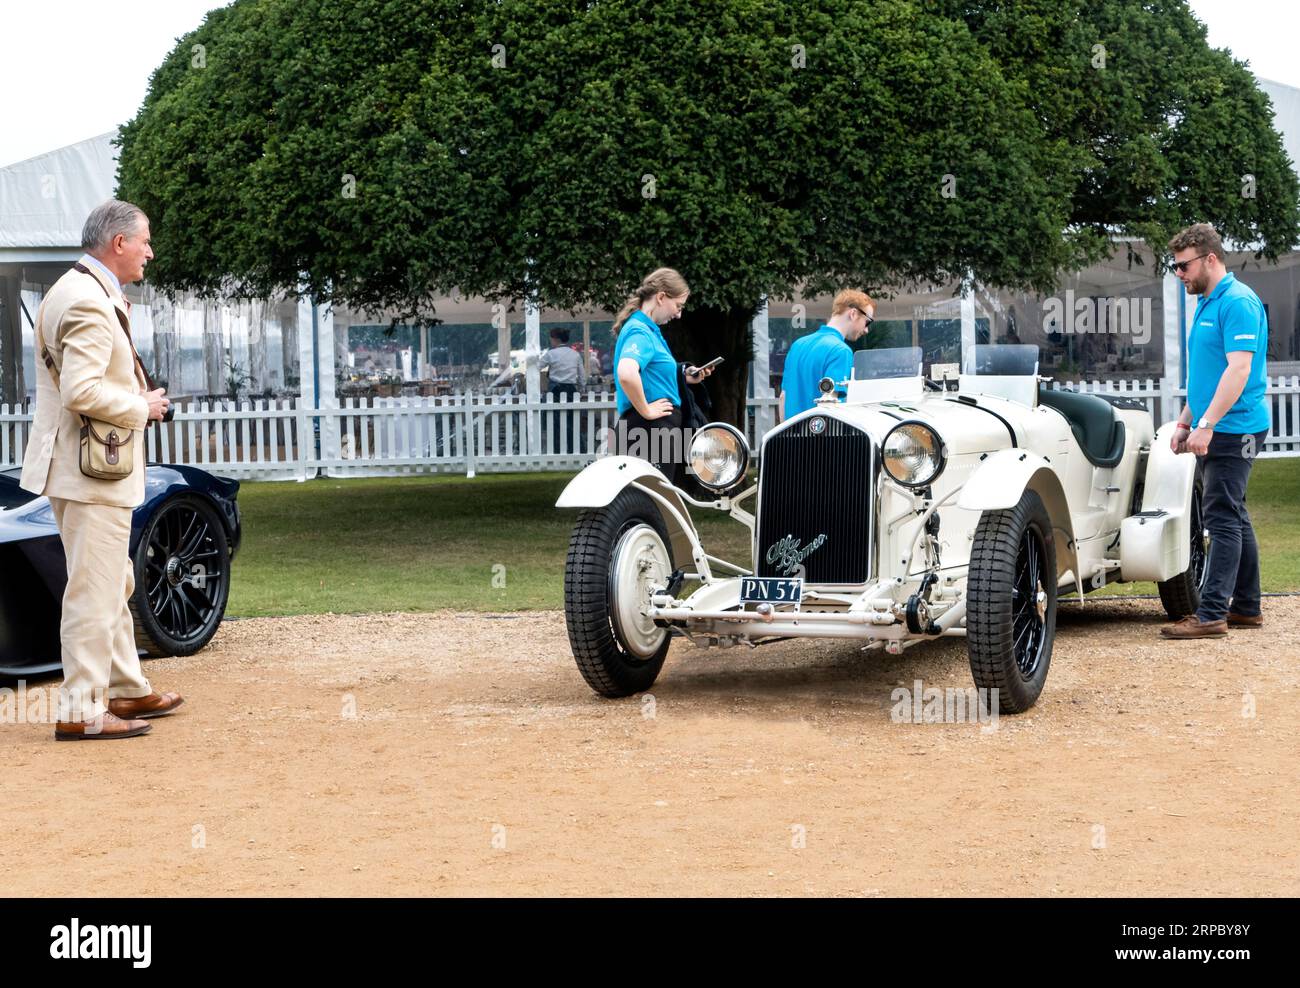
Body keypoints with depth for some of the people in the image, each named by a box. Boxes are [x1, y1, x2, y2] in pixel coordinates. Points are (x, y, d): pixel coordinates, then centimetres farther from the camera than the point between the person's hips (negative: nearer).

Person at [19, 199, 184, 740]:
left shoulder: (80, 292, 15)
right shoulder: (89, 303, -20)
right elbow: (82, 391, -28)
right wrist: (142, 408, -14)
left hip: (85, 466, 11)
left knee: (114, 585, 20)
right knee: (94, 590, -6)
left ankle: (126, 689, 31)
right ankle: (81, 711, -2)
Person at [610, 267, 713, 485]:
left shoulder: (650, 330, 18)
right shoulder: (639, 331, -14)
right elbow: (626, 374, -33)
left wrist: (684, 377, 14)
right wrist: (645, 410, -22)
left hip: (662, 430, 10)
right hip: (648, 430, -10)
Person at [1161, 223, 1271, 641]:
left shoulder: (1238, 302, -15)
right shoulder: (1207, 304, 17)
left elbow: (1239, 368, -23)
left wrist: (1207, 424, -25)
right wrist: (1185, 422, 21)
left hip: (1234, 429, -10)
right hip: (1215, 431, 10)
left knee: (1223, 519, -12)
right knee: (1233, 519, 13)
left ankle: (1211, 614, -14)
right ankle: (1246, 608, 19)